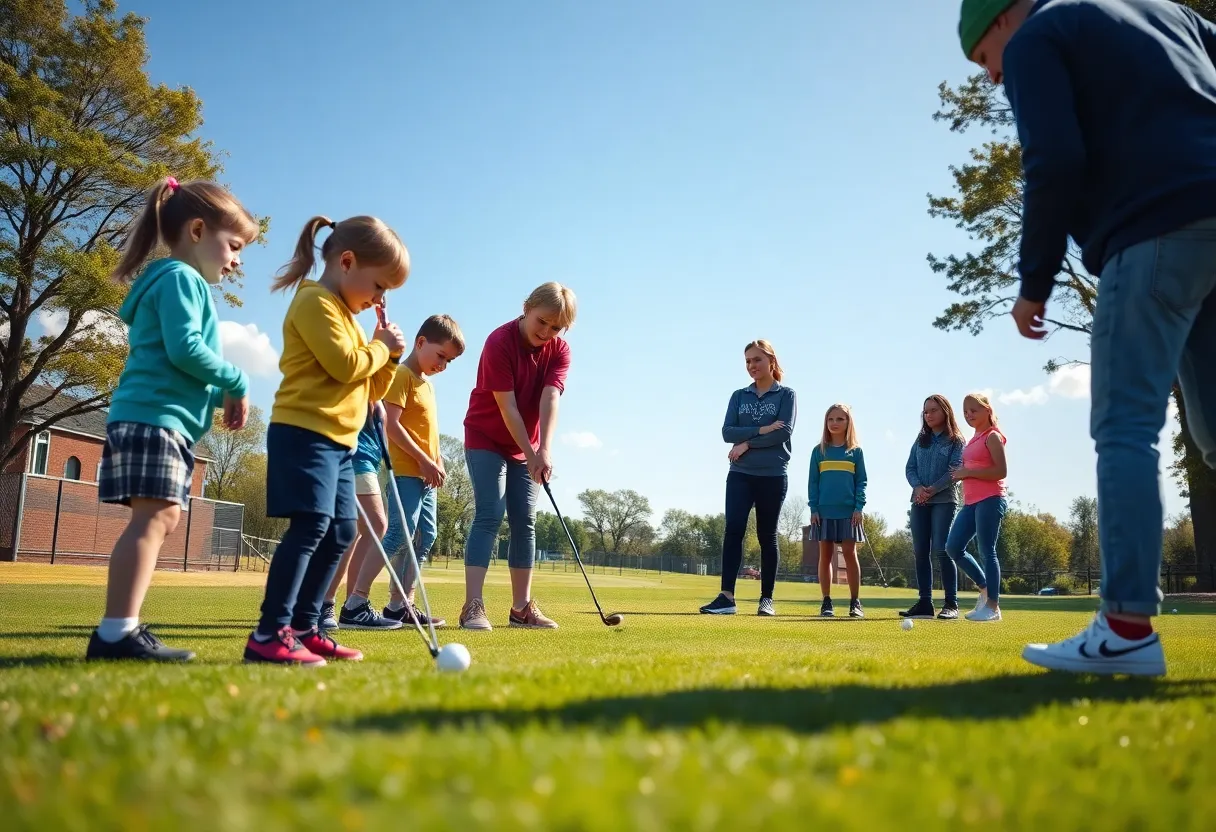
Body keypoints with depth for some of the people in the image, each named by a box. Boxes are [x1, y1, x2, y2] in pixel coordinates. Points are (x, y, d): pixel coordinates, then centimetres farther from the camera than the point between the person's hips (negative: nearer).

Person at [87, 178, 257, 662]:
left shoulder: (180, 283, 25)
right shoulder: (181, 278, -6)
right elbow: (185, 349, -19)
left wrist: (220, 395, 11)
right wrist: (237, 384, -6)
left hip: (163, 420, 10)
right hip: (155, 418, -10)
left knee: (160, 519, 7)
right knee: (153, 517, -15)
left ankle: (120, 631, 7)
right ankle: (117, 633, -19)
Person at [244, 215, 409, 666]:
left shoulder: (347, 315, 23)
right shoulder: (316, 302, -7)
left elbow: (371, 389, 24)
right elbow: (344, 366, -19)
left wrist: (388, 357, 9)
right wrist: (381, 347, -3)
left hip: (339, 441, 10)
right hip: (304, 433, -10)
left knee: (338, 534, 9)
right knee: (310, 525, -18)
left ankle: (303, 627, 15)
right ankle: (270, 634, -17)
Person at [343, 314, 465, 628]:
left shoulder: (425, 382, 19)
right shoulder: (402, 375, -9)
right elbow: (391, 424, -18)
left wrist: (437, 459, 8)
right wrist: (424, 460, -18)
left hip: (425, 475, 10)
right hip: (406, 470, -10)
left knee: (425, 536, 9)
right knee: (399, 534, -16)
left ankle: (400, 605, 14)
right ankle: (355, 605, -15)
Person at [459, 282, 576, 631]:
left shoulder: (559, 351, -6)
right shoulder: (499, 342, -22)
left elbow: (550, 399, -21)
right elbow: (507, 407, -23)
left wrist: (543, 450, -32)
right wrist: (531, 453, -23)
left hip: (525, 446, 6)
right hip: (486, 439, -5)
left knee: (525, 522, 3)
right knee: (489, 516, -16)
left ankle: (521, 608, 9)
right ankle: (473, 606, -18)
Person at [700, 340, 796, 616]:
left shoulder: (786, 395, 3)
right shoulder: (739, 396, 12)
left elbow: (784, 432, -11)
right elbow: (727, 432, -2)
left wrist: (747, 443, -11)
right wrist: (761, 430, -13)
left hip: (773, 476, -2)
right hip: (740, 475, 2)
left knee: (767, 536, 5)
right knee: (733, 530, -11)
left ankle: (767, 598, 11)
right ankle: (726, 596, -15)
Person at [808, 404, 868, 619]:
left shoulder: (856, 451, 6)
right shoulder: (819, 451, 7)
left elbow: (861, 482, 4)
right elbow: (813, 482, 6)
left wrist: (859, 508, -6)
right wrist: (813, 508, -2)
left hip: (848, 511, -1)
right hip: (824, 511, 1)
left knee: (850, 553, -2)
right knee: (825, 555, 3)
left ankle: (855, 603, 3)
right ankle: (826, 602, 8)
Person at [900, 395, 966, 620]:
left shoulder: (956, 441, 1)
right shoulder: (921, 440, 16)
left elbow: (955, 470, -9)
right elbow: (910, 467, 9)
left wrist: (933, 489, -16)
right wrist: (918, 487, -9)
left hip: (944, 500, -5)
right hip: (919, 502, 5)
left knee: (941, 550, -12)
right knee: (921, 552, 2)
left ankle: (951, 604, -8)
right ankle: (925, 603, 6)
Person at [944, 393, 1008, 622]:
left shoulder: (992, 436, -6)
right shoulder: (974, 439, 19)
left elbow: (1000, 471, -16)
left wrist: (967, 472, -14)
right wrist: (961, 474, 7)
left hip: (990, 500, -9)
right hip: (971, 502, 9)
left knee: (987, 552, -6)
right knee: (953, 548, 3)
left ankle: (993, 606, 1)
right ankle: (985, 588, 17)